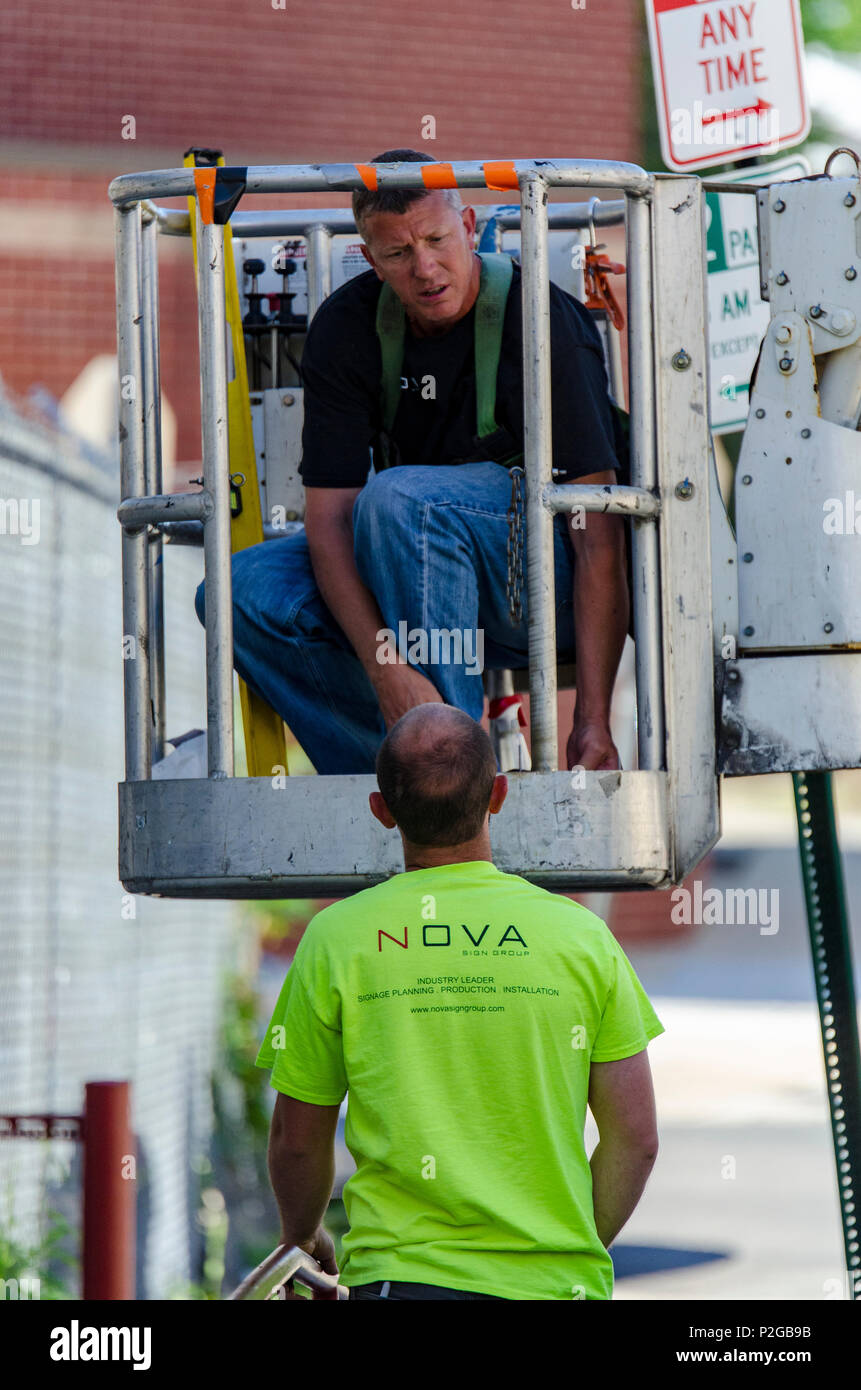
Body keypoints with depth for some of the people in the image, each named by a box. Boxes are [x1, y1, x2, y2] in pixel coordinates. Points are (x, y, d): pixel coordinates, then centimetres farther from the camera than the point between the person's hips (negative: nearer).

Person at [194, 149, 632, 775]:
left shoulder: (542, 319, -20)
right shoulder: (345, 329, -6)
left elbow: (599, 532, -23)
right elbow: (329, 517, -13)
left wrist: (594, 722, -30)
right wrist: (388, 669, -31)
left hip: (561, 592, -5)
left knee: (399, 497, -33)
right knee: (245, 590, -17)